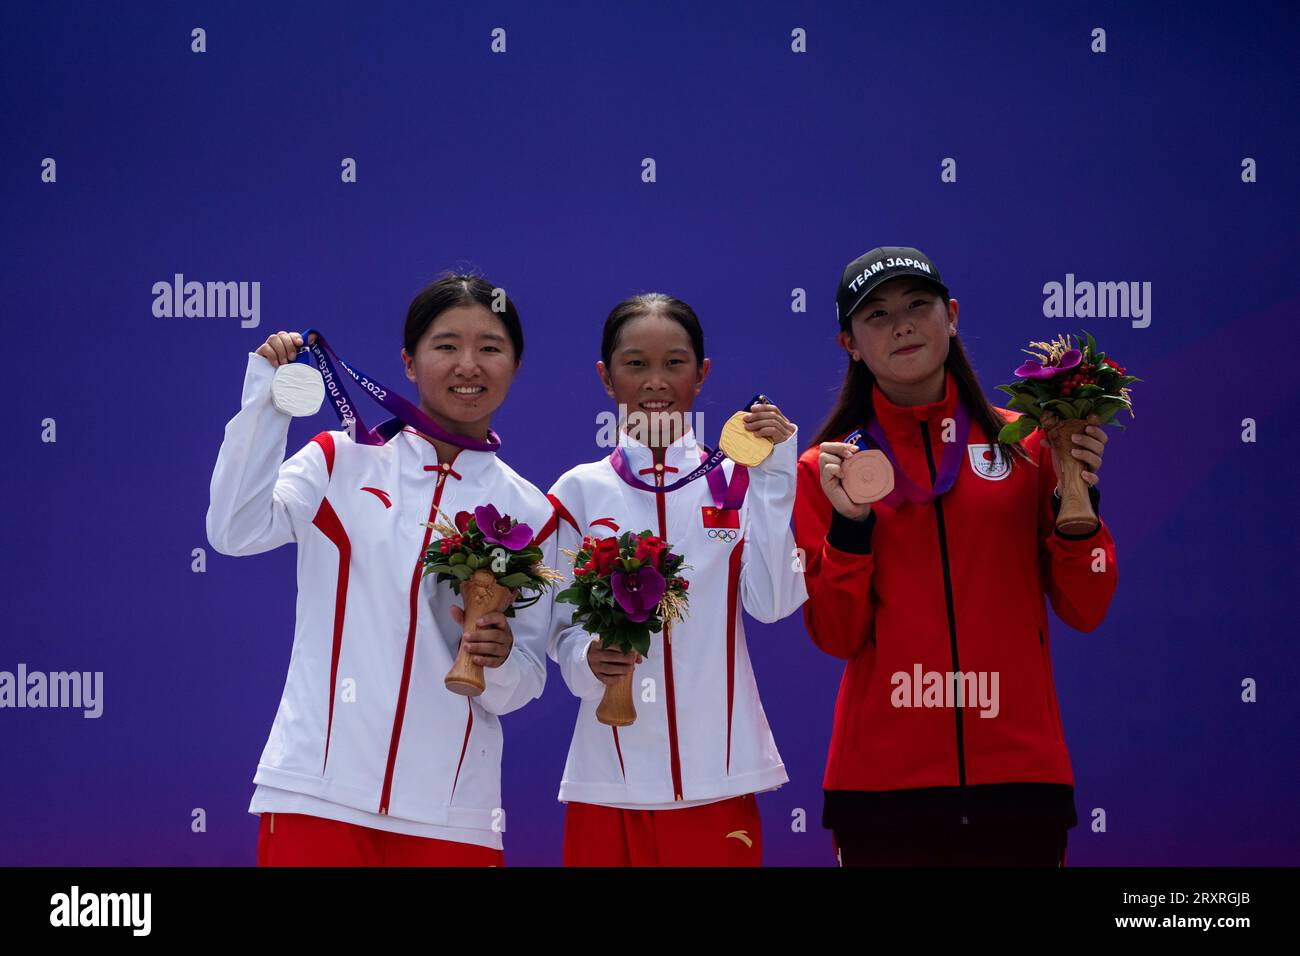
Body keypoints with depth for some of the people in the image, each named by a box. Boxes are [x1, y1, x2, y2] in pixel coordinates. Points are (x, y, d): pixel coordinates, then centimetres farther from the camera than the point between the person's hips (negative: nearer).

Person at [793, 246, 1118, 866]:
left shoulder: (1026, 443, 5)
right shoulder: (825, 469, 4)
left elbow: (1085, 611, 3)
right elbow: (836, 637, -1)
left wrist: (1075, 498, -10)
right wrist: (849, 525, -13)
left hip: (1020, 771, 1)